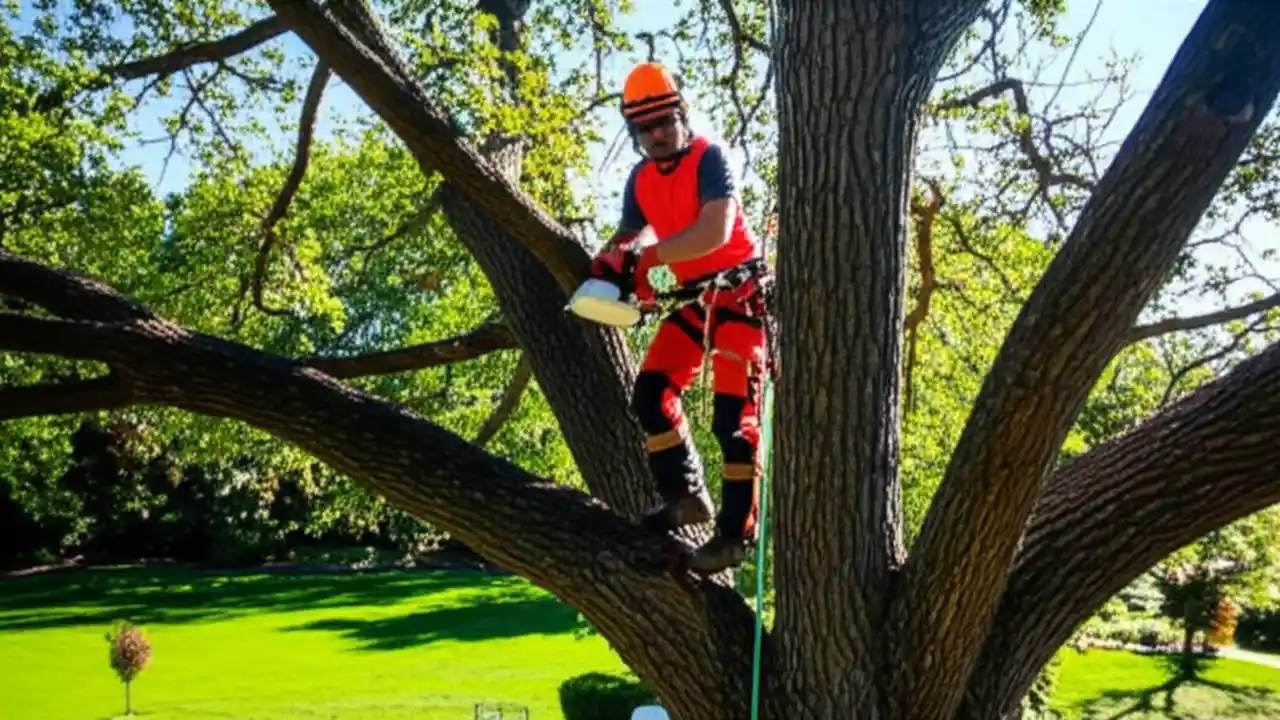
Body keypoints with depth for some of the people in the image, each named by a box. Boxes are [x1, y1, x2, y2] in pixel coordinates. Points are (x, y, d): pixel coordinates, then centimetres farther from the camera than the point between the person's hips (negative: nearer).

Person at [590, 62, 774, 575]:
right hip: (695, 297, 7)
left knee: (734, 414, -9)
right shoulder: (641, 180, 6)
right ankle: (686, 495, 14)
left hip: (740, 292, -7)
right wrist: (612, 258, -13)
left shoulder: (708, 158, -15)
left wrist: (648, 257, -34)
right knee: (651, 392, 0)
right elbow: (628, 233, 12)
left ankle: (737, 533, -2)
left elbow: (716, 231, -28)